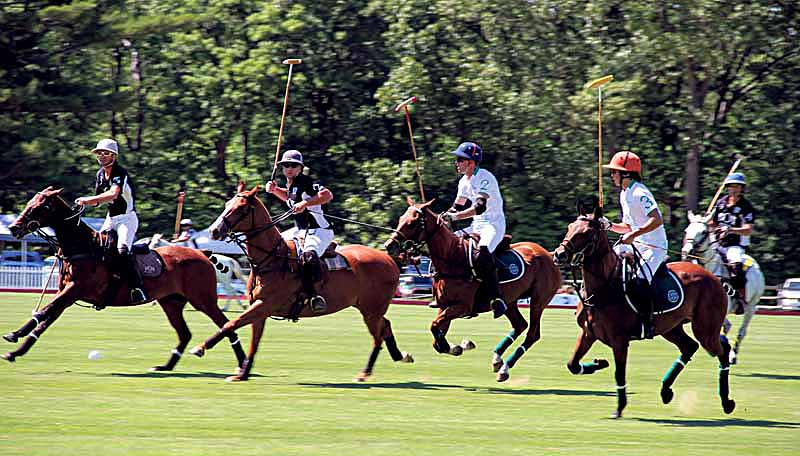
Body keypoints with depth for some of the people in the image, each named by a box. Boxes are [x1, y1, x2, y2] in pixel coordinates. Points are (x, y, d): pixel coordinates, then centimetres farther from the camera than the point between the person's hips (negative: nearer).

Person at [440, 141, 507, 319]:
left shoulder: (485, 178, -18)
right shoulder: (464, 181, 10)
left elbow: (480, 207, -30)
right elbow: (458, 206, 22)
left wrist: (455, 216, -36)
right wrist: (444, 216, 3)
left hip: (494, 224, -10)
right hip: (476, 226, 10)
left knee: (482, 254, -35)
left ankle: (497, 299, -34)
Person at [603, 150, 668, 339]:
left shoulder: (639, 193, -16)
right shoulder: (624, 194, 14)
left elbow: (657, 220, -26)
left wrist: (633, 235, -29)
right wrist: (610, 226, 6)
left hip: (654, 247, -11)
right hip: (636, 245, 11)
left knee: (641, 281, -27)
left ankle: (647, 325, -23)